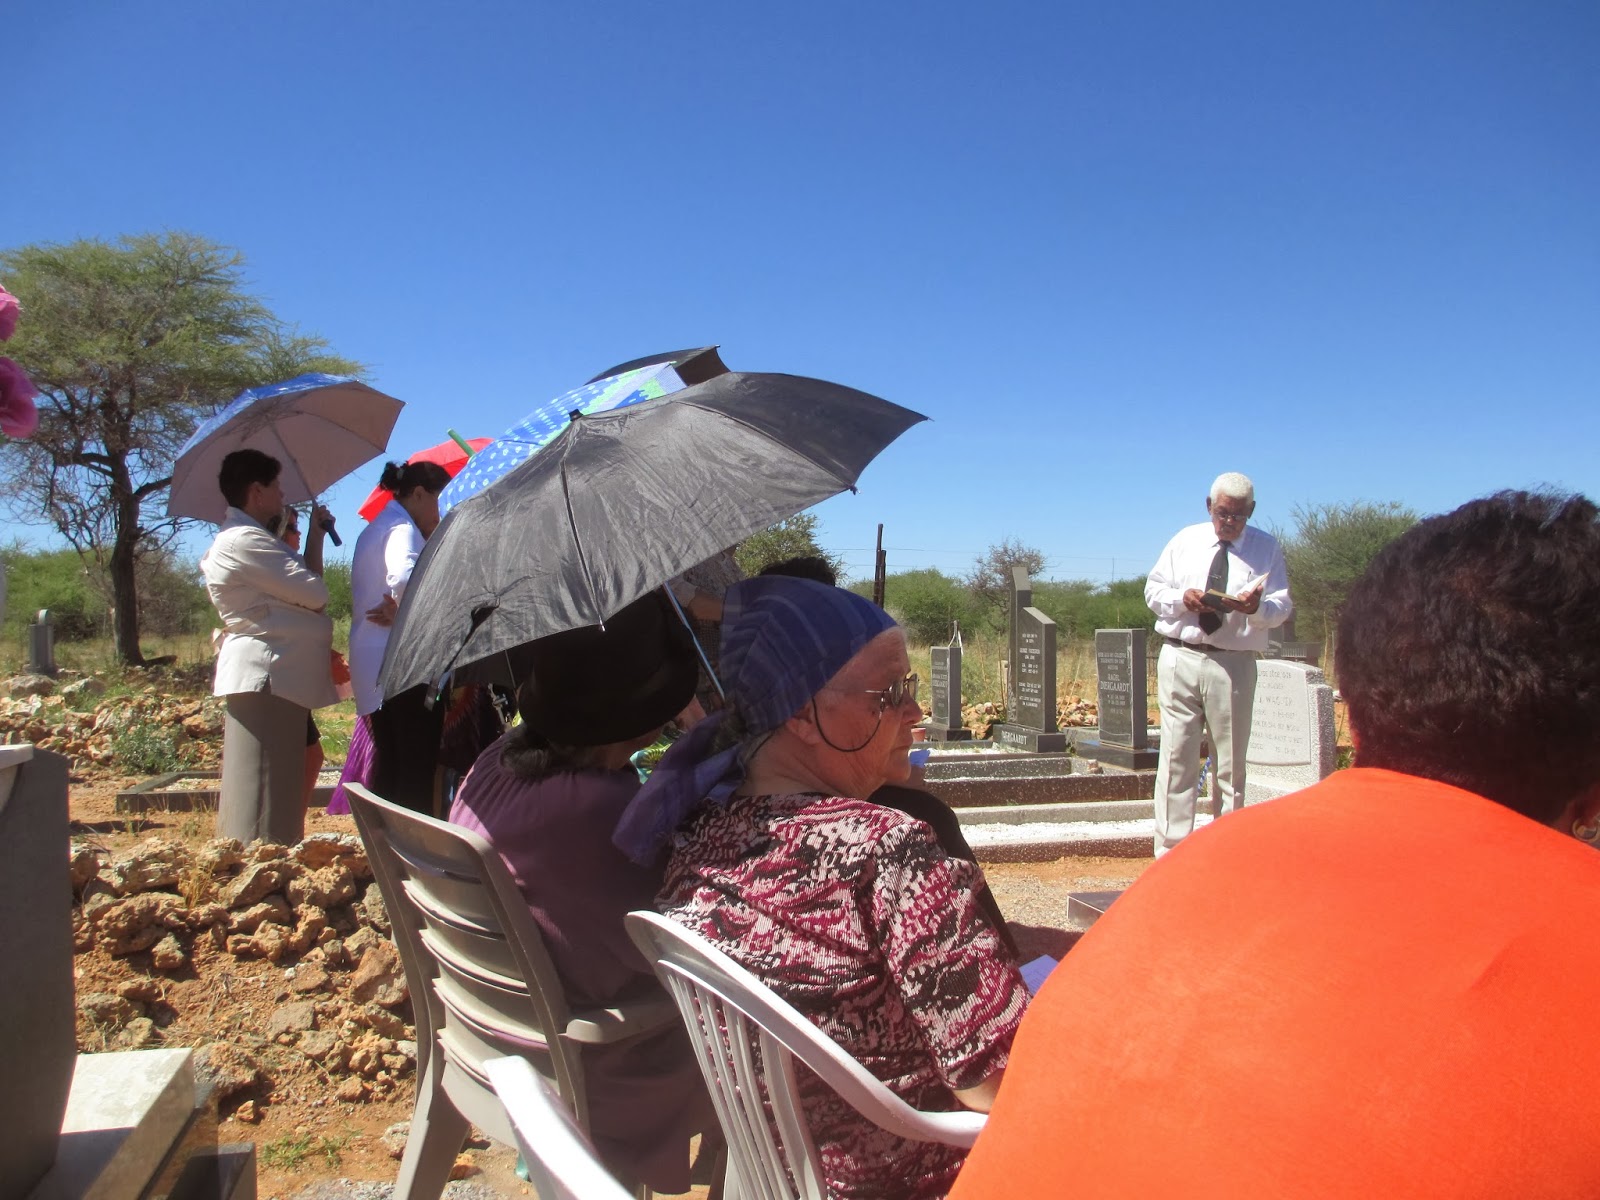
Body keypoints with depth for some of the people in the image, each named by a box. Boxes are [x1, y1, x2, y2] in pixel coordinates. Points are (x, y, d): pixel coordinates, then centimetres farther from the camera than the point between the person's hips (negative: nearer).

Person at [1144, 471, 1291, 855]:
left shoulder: (1266, 548, 7)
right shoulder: (1185, 540, 11)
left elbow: (1282, 607, 2)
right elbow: (1153, 589, 10)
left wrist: (1256, 607, -21)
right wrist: (1181, 598, -11)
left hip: (1233, 664, 0)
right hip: (1180, 658, 0)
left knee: (1231, 762, 7)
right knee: (1176, 758, -2)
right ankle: (1170, 850, 3)